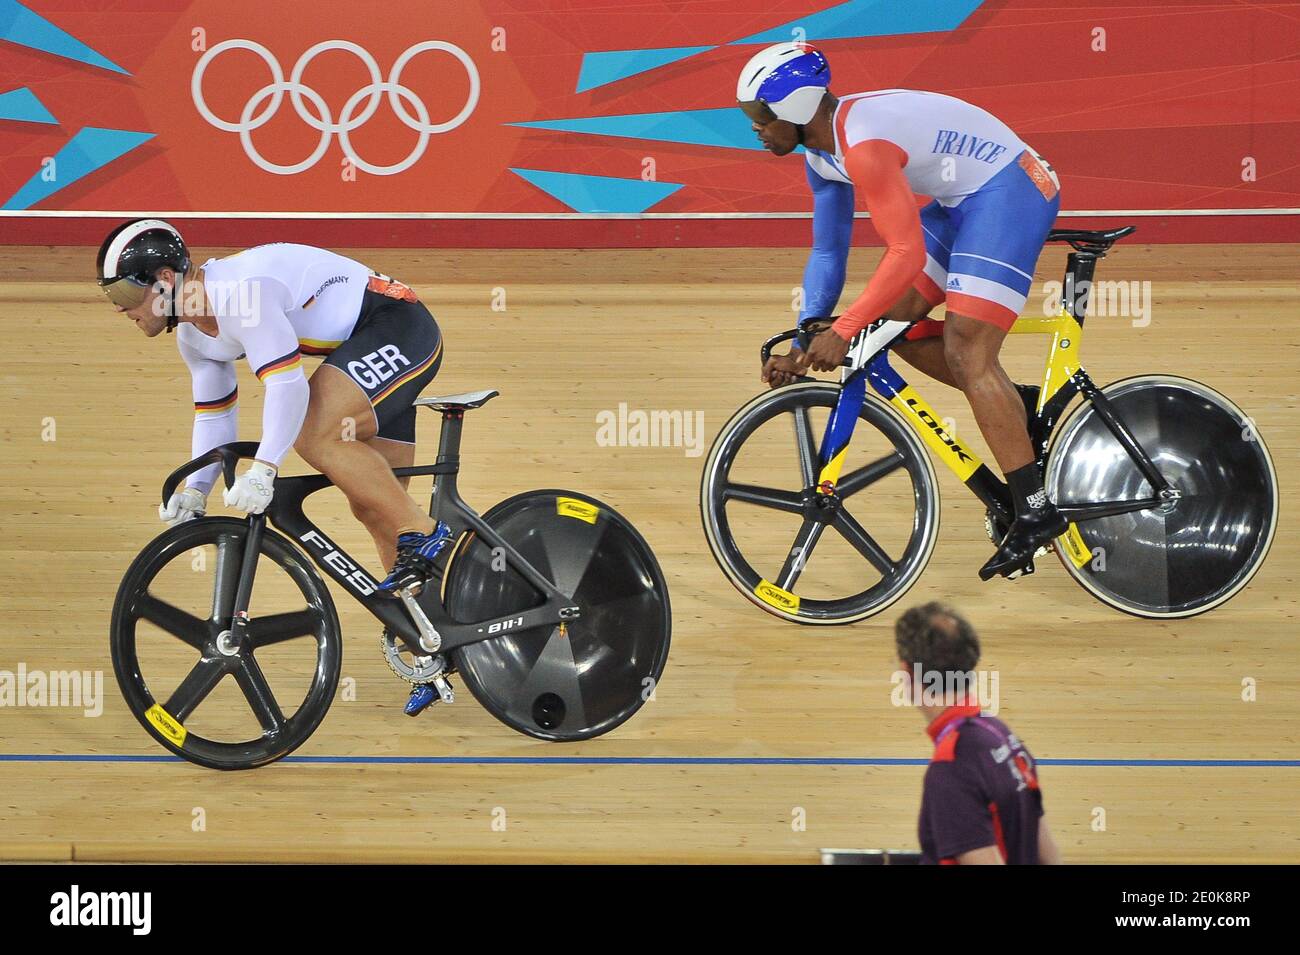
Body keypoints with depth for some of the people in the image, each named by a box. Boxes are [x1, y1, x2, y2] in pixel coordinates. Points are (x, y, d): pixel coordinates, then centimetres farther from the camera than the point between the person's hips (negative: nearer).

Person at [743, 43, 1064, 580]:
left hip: (1008, 189, -10)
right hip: (964, 199, 10)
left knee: (965, 352, -15)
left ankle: (1036, 511, -14)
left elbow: (907, 255, -31)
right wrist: (805, 345, 7)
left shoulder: (864, 146, -27)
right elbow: (828, 253, 12)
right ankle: (1018, 407, 15)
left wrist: (842, 331, -28)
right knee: (891, 319, 6)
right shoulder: (823, 148, 4)